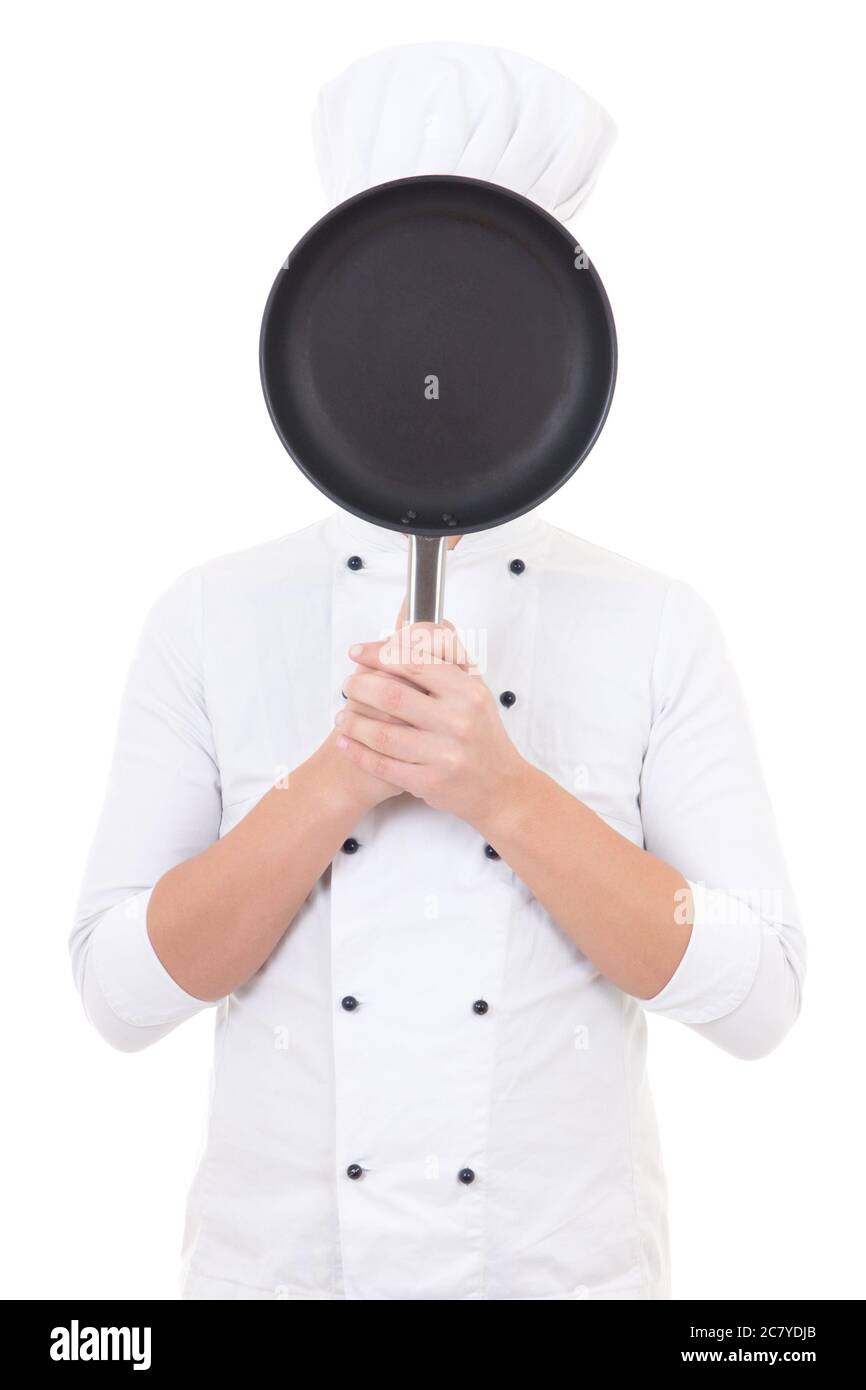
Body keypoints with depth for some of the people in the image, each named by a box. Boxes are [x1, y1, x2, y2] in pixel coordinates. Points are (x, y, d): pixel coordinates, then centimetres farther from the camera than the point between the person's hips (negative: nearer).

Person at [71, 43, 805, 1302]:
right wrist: (335, 785, -22)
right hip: (274, 1257, 1)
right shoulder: (211, 619, -4)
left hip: (568, 1261, 0)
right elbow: (122, 990, -9)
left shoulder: (657, 628, -6)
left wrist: (505, 790, -23)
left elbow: (754, 1000, -12)